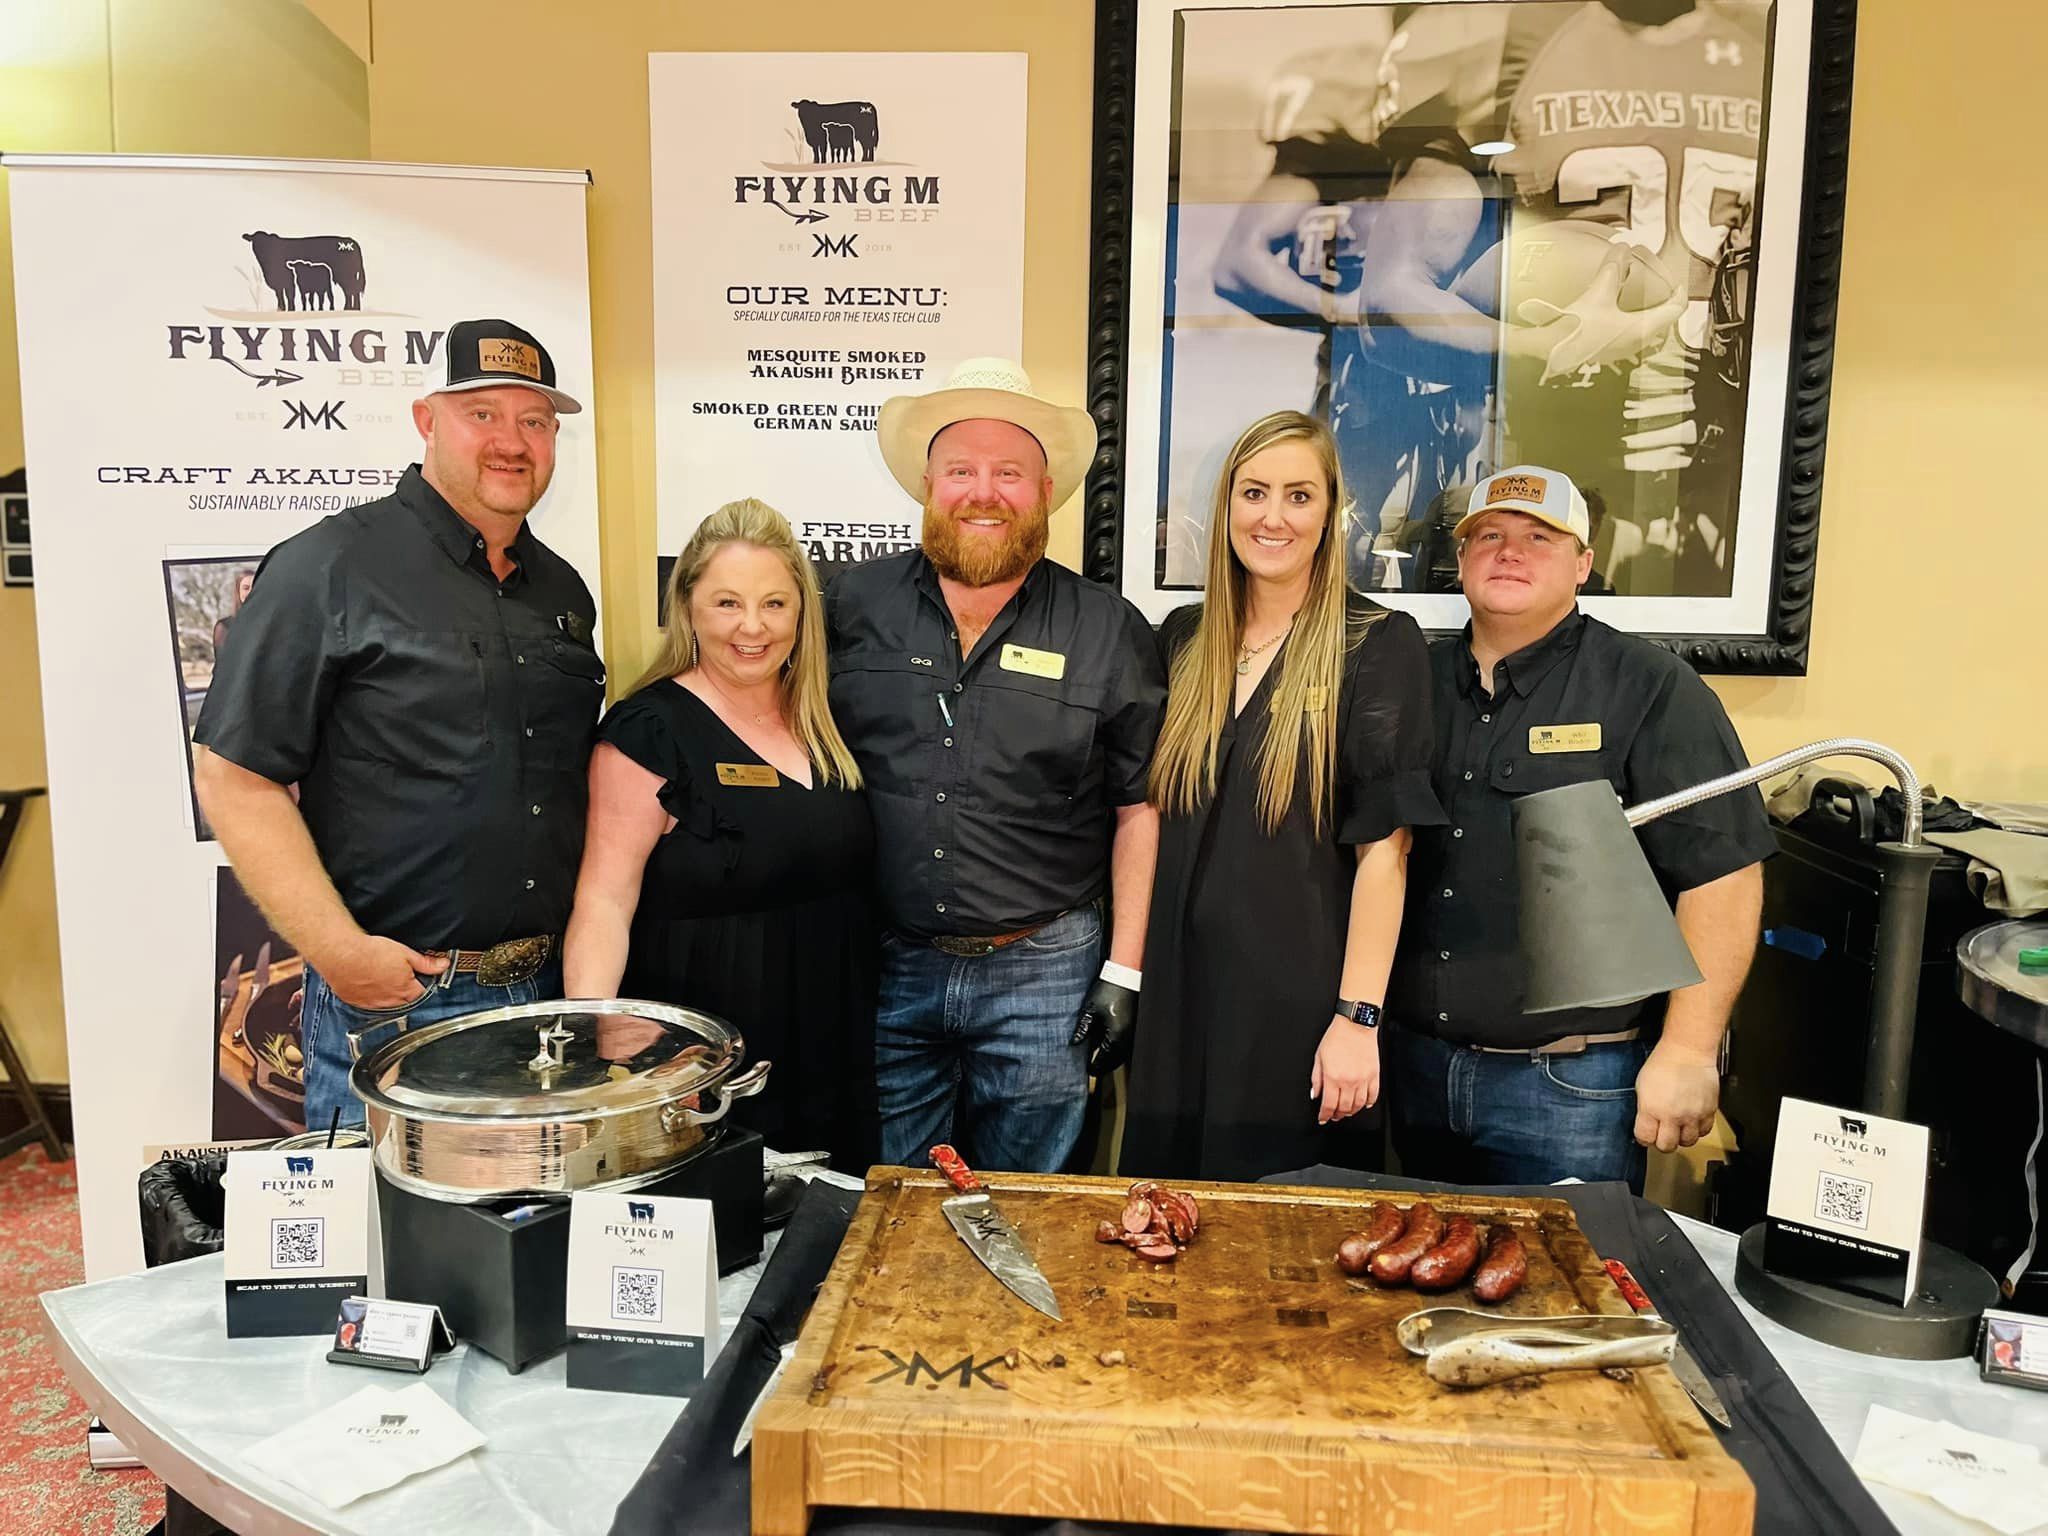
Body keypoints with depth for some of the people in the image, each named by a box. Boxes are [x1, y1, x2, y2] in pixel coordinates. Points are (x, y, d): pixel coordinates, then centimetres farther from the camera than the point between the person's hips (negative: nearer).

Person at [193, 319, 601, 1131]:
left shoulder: (563, 589, 10)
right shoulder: (331, 567, -8)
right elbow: (235, 777, -11)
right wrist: (340, 951, -16)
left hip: (550, 992, 6)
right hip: (391, 1001, -6)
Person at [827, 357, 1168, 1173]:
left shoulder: (1109, 633, -2)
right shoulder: (854, 606, 0)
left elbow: (1139, 807, 2)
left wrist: (1124, 971, -2)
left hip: (1041, 975, -1)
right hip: (886, 966, 1)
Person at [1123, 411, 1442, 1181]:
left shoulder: (1381, 645, -6)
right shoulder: (1184, 639, 8)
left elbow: (1384, 845, -11)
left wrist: (1358, 1018, -15)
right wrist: (1131, 968, 8)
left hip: (1302, 1004, -4)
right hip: (1180, 991, 4)